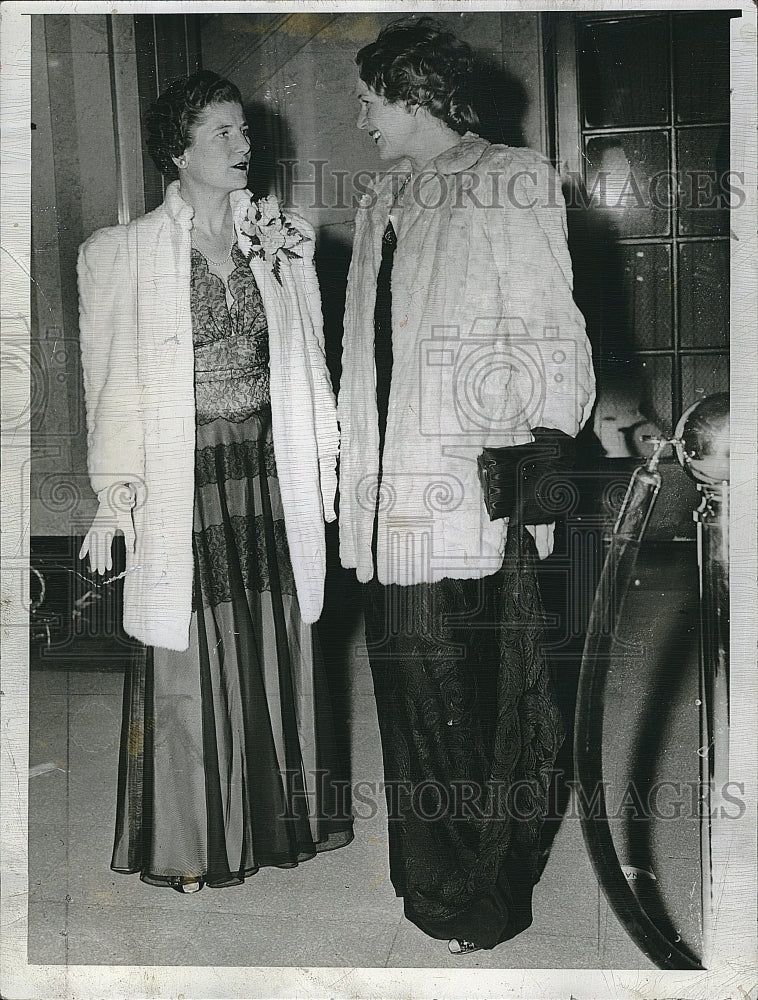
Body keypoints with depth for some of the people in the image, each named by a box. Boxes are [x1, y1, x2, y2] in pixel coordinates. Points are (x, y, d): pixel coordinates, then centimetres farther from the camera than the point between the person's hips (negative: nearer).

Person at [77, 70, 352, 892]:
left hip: (271, 471, 4)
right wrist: (113, 498, -9)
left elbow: (308, 360, 12)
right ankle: (191, 843, 22)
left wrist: (325, 466, 9)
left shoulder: (280, 243, 8)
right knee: (190, 661, 4)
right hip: (183, 481, -3)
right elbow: (112, 381, -4)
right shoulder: (124, 253, -4)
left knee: (278, 649, 11)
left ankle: (281, 812, 30)